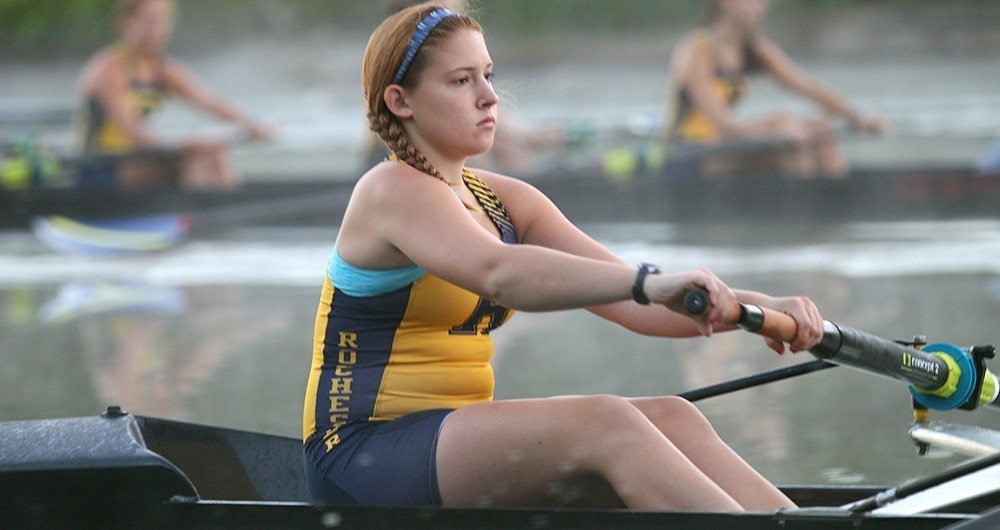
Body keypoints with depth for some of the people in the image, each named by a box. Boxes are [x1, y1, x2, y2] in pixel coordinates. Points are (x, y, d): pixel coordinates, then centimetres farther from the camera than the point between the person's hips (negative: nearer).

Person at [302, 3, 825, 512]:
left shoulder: (506, 202, 15)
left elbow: (630, 303, 4)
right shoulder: (391, 191, -10)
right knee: (605, 421, -28)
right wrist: (649, 283, -42)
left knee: (672, 420, -14)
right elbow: (499, 273, -31)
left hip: (453, 446, 8)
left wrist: (756, 308, -13)